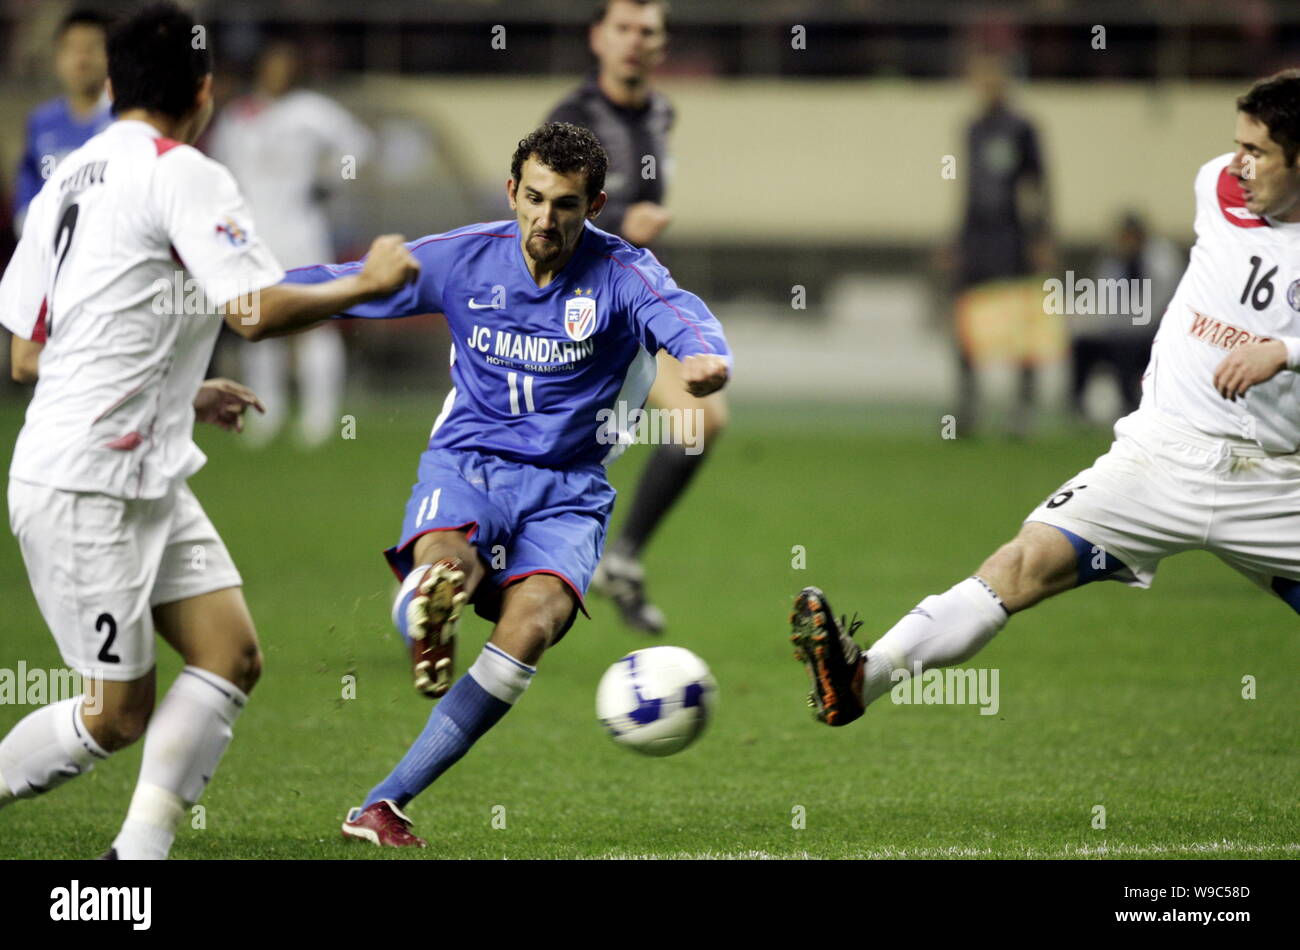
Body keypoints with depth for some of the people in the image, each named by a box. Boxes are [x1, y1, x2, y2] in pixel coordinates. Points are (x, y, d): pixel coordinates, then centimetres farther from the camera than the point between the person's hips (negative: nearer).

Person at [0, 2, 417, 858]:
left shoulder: (69, 179, 14)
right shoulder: (181, 174, -12)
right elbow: (256, 310, -25)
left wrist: (181, 394, 23)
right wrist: (367, 282, -9)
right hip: (85, 490, -9)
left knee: (233, 656, 3)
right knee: (118, 713, -3)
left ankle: (139, 854, 1)